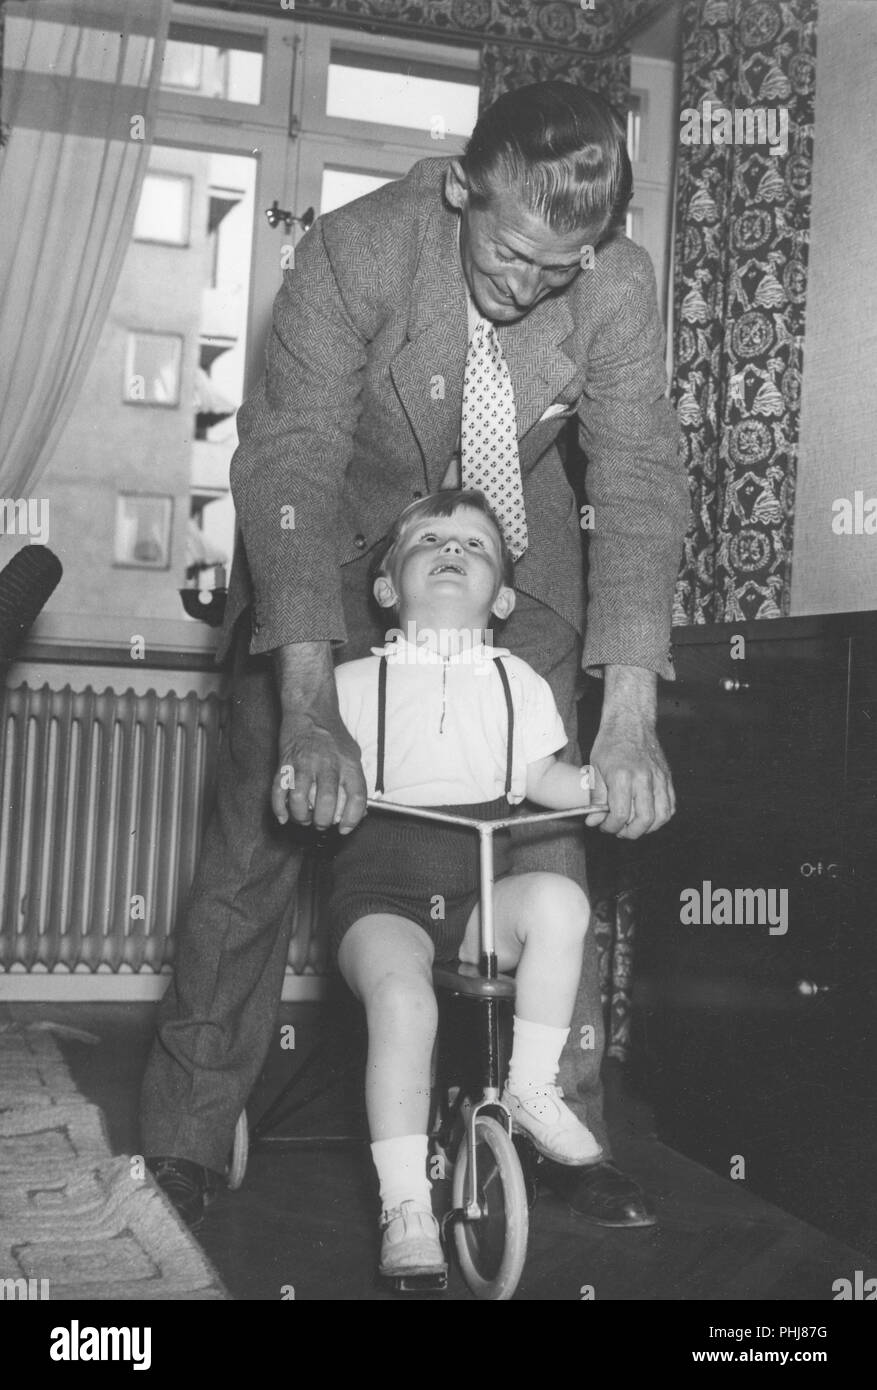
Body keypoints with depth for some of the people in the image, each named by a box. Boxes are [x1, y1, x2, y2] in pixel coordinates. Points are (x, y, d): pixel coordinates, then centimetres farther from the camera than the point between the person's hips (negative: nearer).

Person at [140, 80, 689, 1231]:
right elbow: (291, 462, -33)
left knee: (546, 832, -3)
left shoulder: (621, 286, -20)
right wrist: (311, 708, -44)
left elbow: (639, 482, -23)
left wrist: (629, 719, -35)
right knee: (262, 826, -5)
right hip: (334, 551, -2)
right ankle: (185, 1139, 7)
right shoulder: (354, 250, -27)